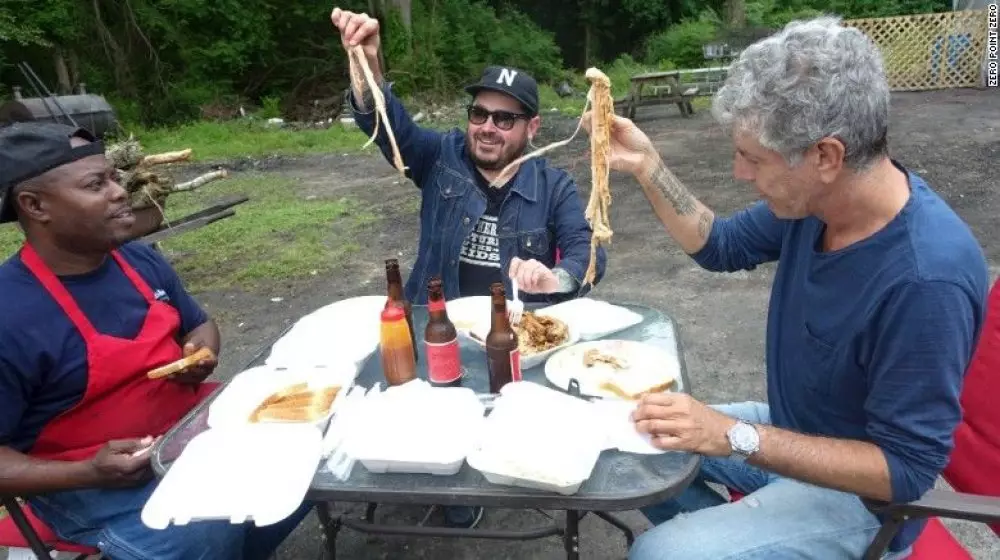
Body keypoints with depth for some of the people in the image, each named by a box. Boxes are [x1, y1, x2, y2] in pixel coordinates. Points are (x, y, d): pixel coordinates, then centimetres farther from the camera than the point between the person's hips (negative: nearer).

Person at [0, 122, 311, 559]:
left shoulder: (141, 261, -1)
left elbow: (199, 325, 16)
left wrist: (201, 356, -6)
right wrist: (87, 474, -26)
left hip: (189, 422, 7)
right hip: (92, 479, -6)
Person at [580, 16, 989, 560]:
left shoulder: (926, 279, -33)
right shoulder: (816, 198, -11)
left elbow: (906, 470, -26)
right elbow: (720, 246, 6)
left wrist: (736, 437, -31)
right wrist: (646, 165, -7)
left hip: (858, 493, -7)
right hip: (791, 430, 8)